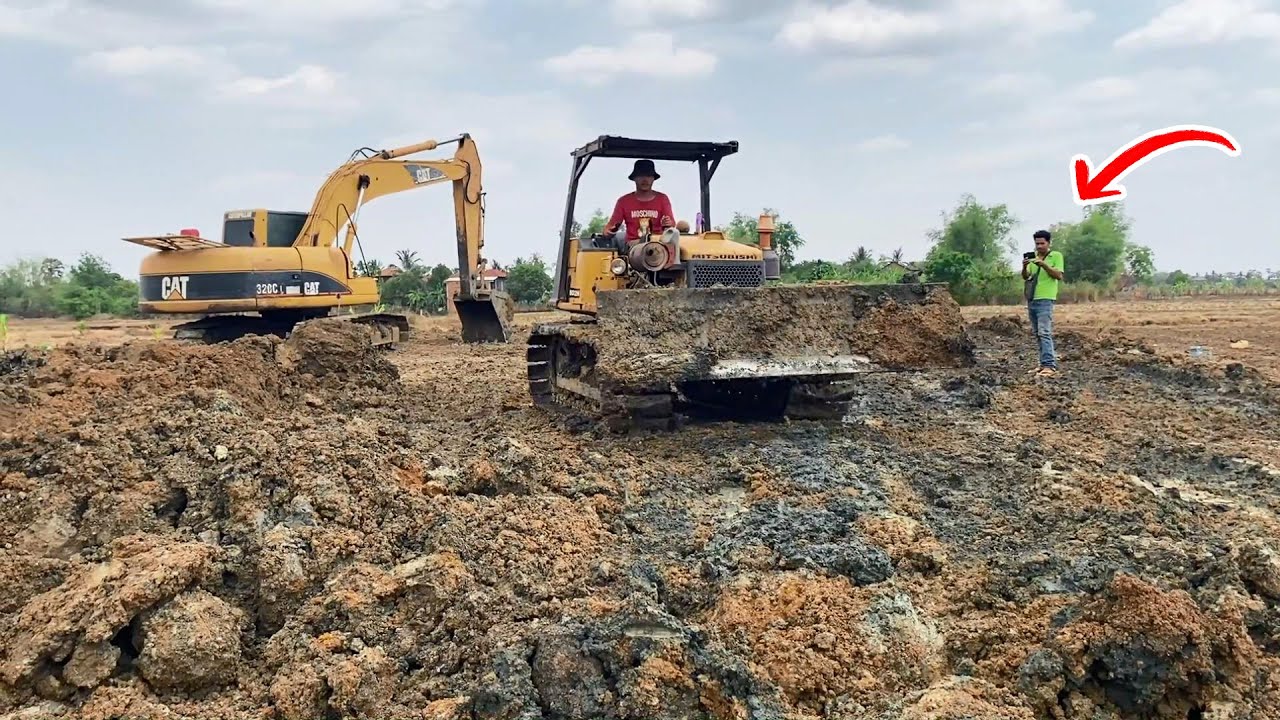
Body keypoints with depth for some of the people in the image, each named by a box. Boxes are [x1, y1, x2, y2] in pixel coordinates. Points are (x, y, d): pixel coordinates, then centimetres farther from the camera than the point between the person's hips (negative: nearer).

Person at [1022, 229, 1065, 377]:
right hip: (1031, 300, 7)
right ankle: (1045, 363, 11)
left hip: (1045, 300, -6)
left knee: (1044, 333, -16)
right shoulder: (1033, 257, 17)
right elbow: (1025, 277, 10)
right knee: (1038, 335, 7)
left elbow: (1059, 276, -9)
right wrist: (1024, 266, -10)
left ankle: (1050, 366, -19)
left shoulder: (1056, 256, 1)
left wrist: (1043, 264, -20)